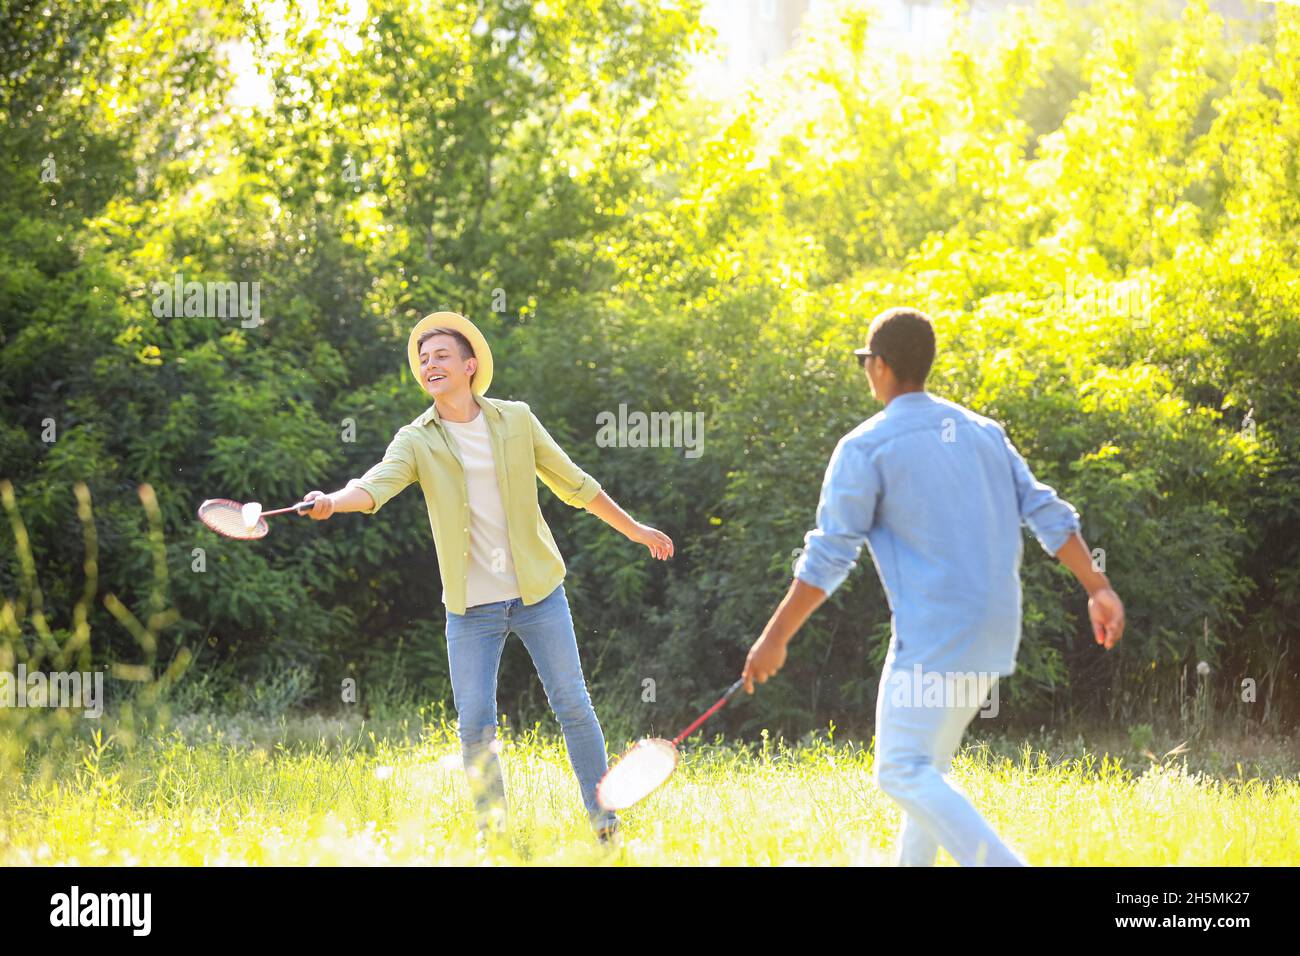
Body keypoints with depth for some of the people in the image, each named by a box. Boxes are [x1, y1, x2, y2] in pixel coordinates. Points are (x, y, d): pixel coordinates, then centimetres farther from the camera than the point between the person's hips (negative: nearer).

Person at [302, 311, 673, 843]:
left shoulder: (516, 420, 2)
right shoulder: (416, 442, -1)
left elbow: (573, 483, 13)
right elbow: (376, 485, -20)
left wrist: (634, 529, 20)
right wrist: (332, 501, -42)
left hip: (539, 593, 0)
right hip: (471, 607, 0)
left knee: (572, 705, 2)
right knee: (475, 725, -2)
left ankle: (605, 820, 13)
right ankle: (492, 834, 12)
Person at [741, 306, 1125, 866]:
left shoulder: (865, 448, -6)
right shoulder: (983, 432, 14)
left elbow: (828, 558, -9)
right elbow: (1048, 515, 8)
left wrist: (774, 639, -5)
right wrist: (1098, 588, 10)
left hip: (933, 638, -8)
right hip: (995, 632, 8)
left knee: (903, 772, -8)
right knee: (927, 765, 19)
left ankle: (1002, 866, -24)